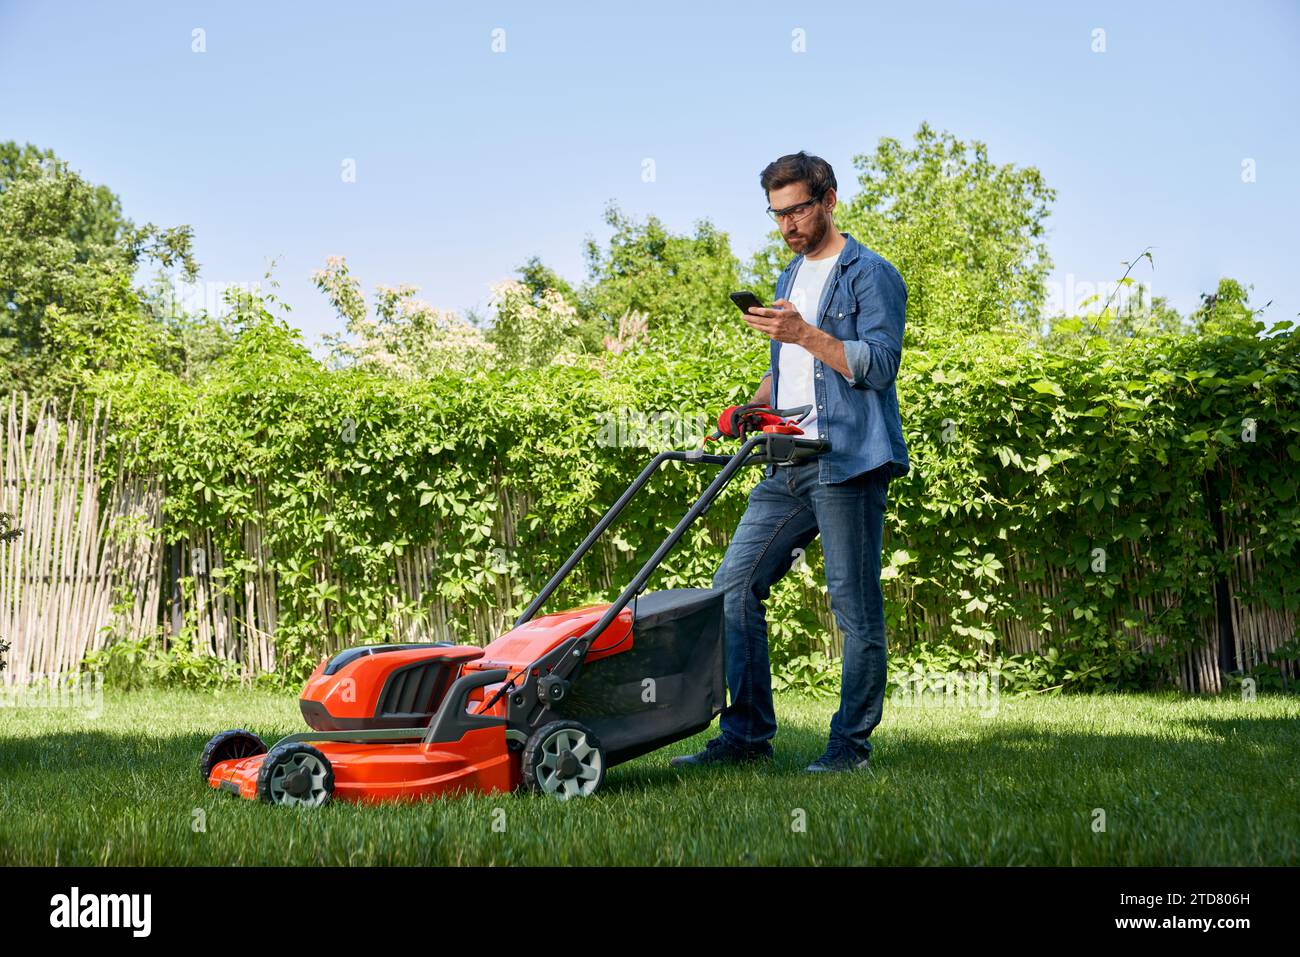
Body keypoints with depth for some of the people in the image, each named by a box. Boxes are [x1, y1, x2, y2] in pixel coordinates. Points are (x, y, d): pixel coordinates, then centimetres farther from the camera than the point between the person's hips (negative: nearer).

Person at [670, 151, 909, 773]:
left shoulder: (871, 275, -1)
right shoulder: (789, 280, 23)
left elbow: (879, 364, -12)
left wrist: (804, 333, -19)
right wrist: (751, 409, 14)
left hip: (849, 464, -8)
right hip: (788, 465, 8)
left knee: (855, 606, -3)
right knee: (735, 585, 1)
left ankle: (851, 744, 6)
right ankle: (747, 735, 7)